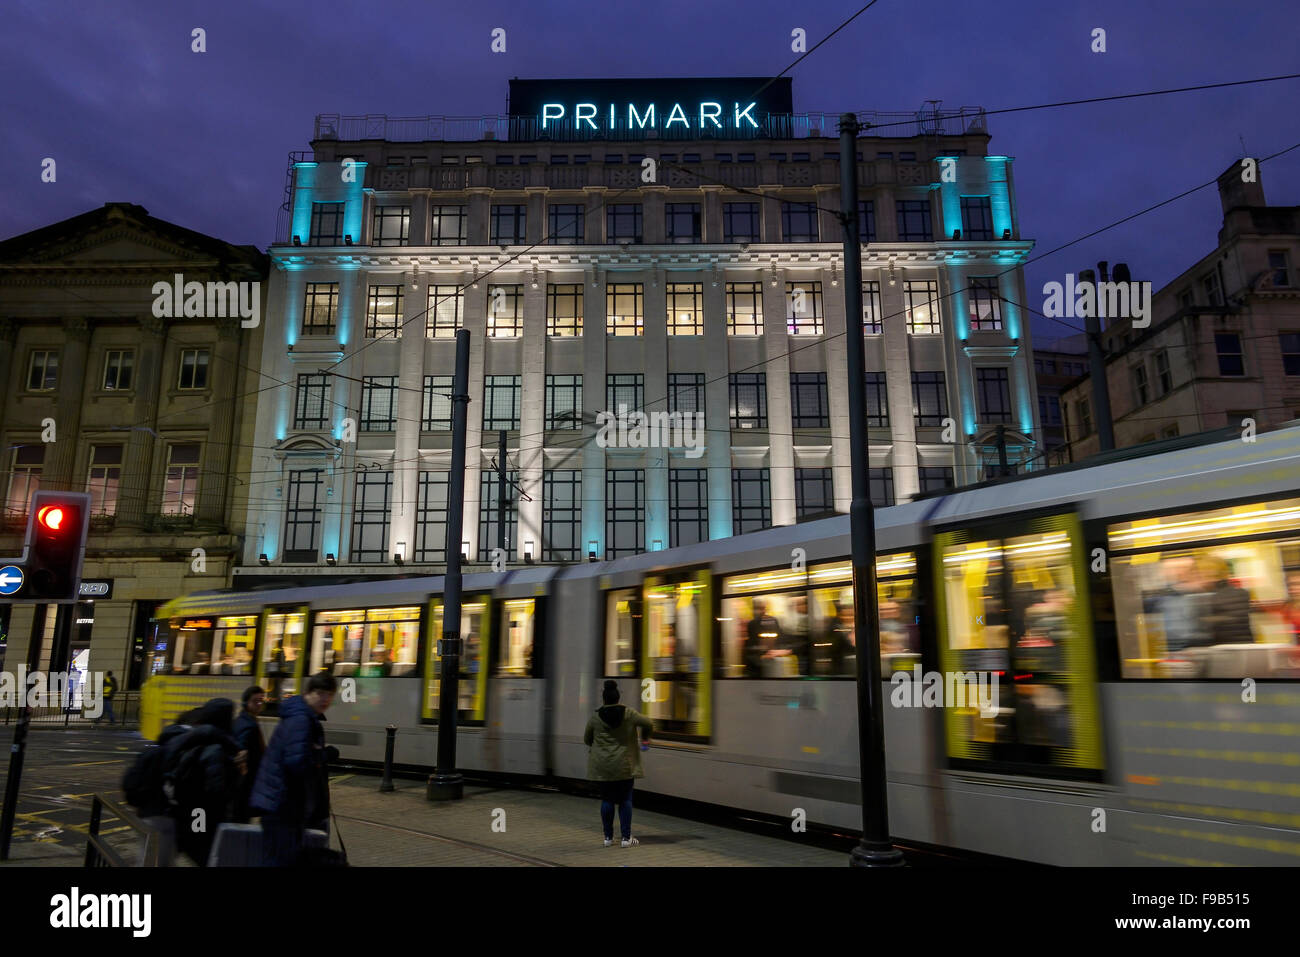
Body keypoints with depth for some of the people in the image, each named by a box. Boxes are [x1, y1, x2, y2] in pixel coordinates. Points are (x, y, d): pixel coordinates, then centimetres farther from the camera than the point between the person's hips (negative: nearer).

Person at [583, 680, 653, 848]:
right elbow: (649, 724, -4)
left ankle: (608, 837, 15)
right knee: (625, 800, 6)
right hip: (625, 765, -1)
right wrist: (647, 737, 16)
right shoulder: (628, 714, -7)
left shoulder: (595, 718, -5)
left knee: (607, 800, 10)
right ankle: (626, 837, 5)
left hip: (603, 767, 1)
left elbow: (586, 739, 7)